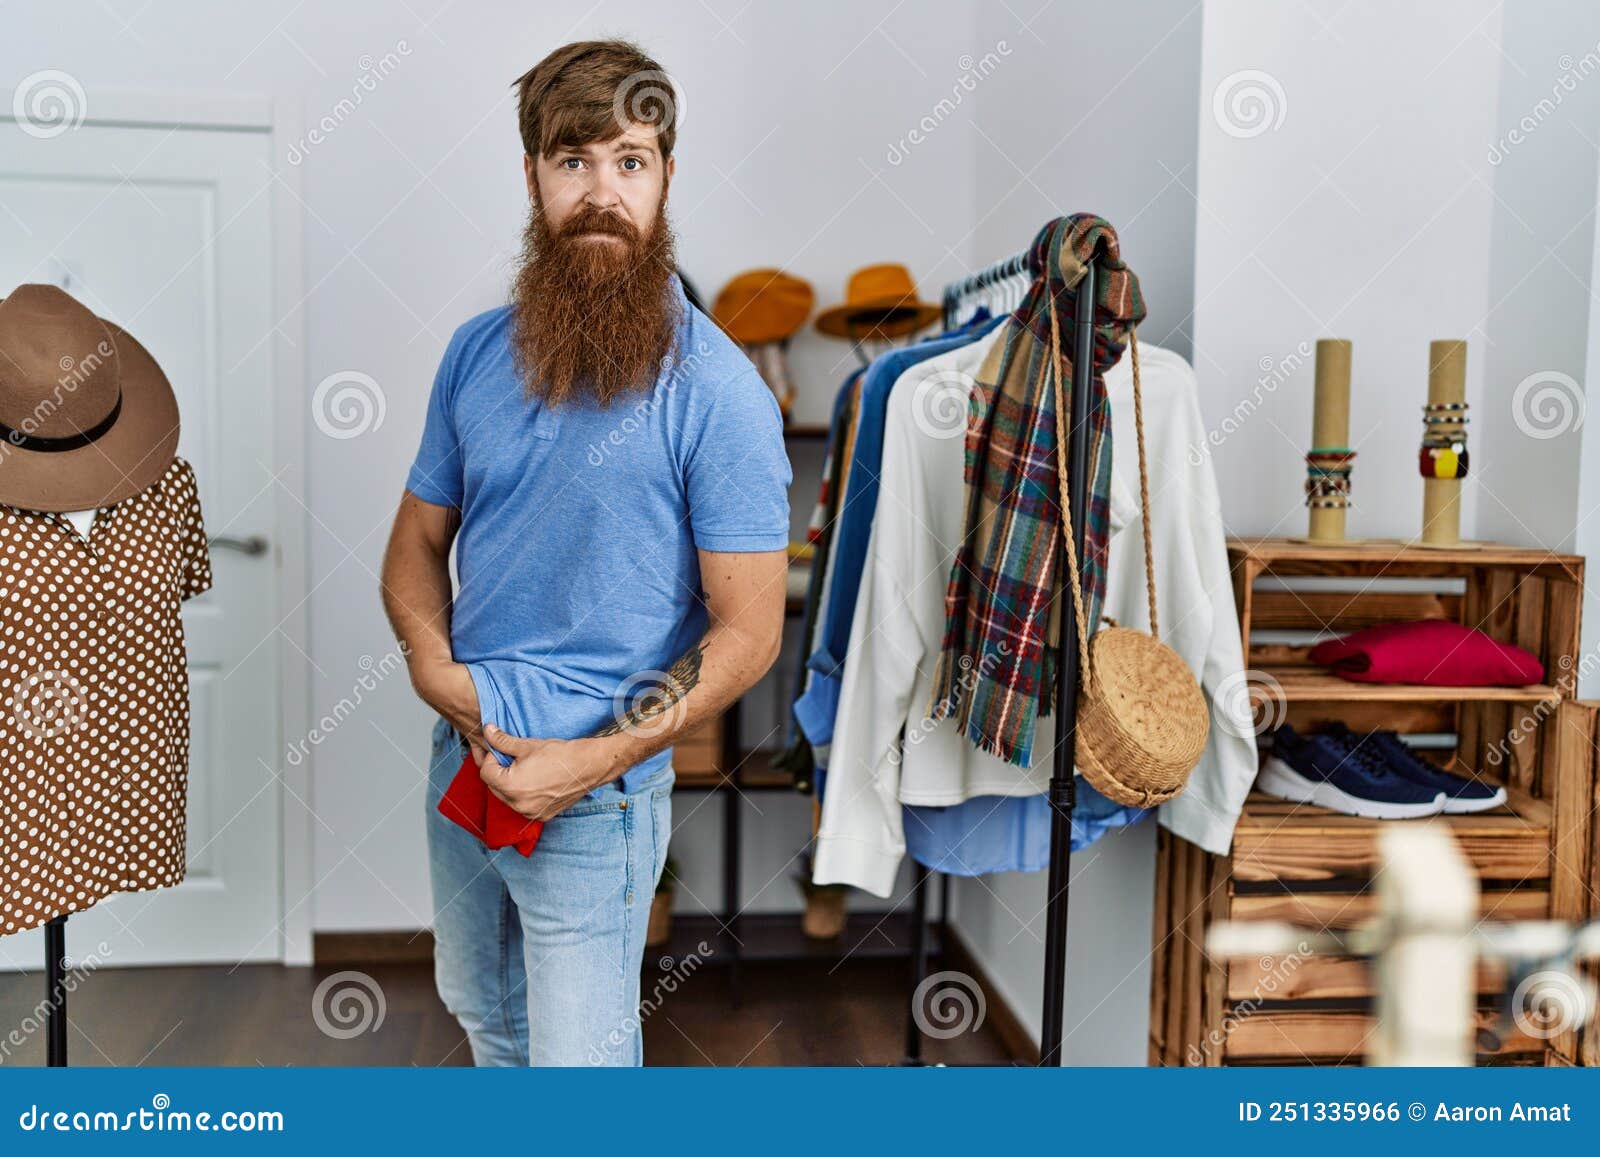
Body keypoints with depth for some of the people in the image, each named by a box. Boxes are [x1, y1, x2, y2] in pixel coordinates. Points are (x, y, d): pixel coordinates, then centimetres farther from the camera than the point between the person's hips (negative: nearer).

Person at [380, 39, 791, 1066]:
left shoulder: (716, 391, -17)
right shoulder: (477, 353, 1)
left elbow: (747, 633, -16)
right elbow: (418, 540, 10)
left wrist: (593, 760, -20)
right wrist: (432, 663, -9)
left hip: (595, 799, -6)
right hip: (461, 763, 6)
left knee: (580, 1054, 8)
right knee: (483, 1012, 29)